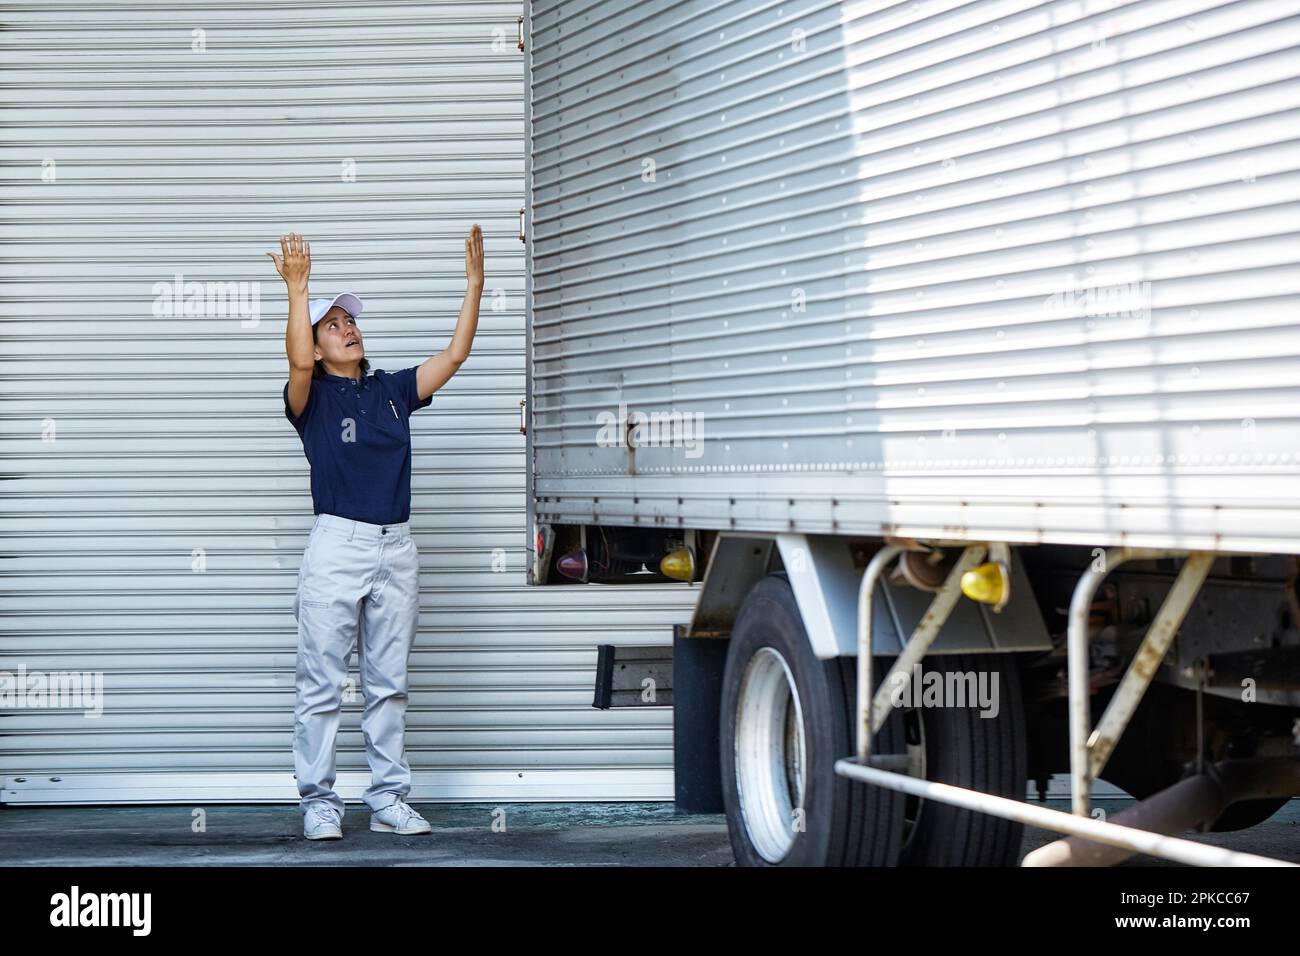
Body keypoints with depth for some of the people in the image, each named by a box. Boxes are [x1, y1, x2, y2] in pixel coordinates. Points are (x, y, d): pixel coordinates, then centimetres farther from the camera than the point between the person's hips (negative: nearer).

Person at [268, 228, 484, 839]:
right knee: (322, 683, -3)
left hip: (396, 548, 5)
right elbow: (299, 361, -21)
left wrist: (474, 283, 2)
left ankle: (388, 800, 13)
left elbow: (454, 356, 8)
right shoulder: (313, 397, 1)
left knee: (389, 683, 8)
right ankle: (318, 802, 1)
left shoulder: (392, 389, 14)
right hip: (337, 545, -4)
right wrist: (297, 290, -29)